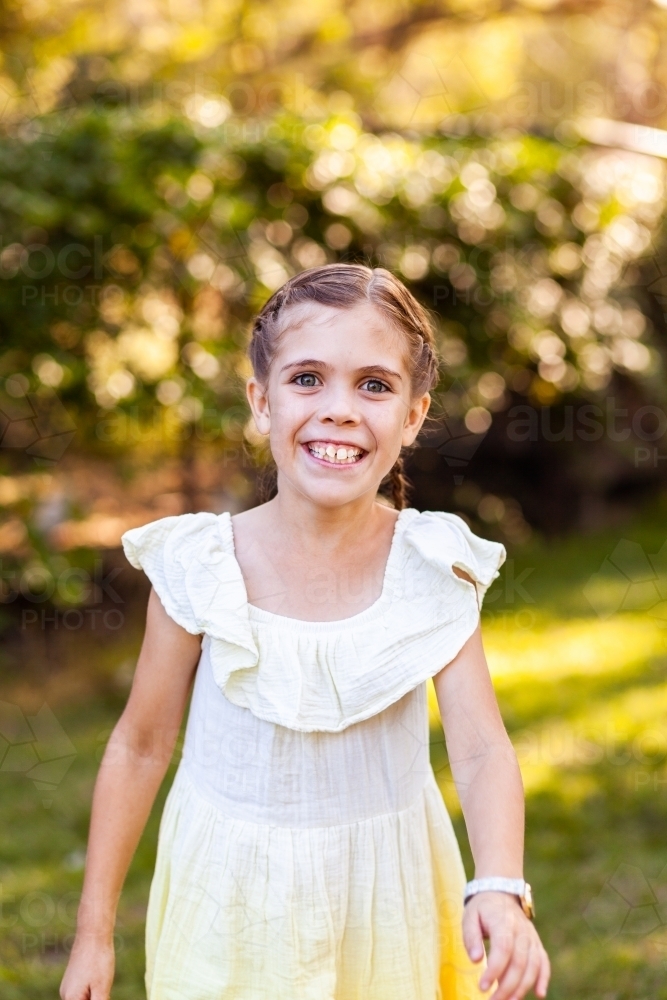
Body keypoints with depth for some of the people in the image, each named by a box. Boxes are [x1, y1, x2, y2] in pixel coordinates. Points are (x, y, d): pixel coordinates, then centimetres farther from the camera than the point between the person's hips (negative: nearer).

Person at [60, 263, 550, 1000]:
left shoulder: (433, 571, -12)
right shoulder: (200, 567, -14)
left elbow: (482, 753, -16)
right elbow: (141, 747, -4)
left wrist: (499, 890, -35)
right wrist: (94, 931, 0)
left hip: (384, 901, 1)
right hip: (234, 910, -1)